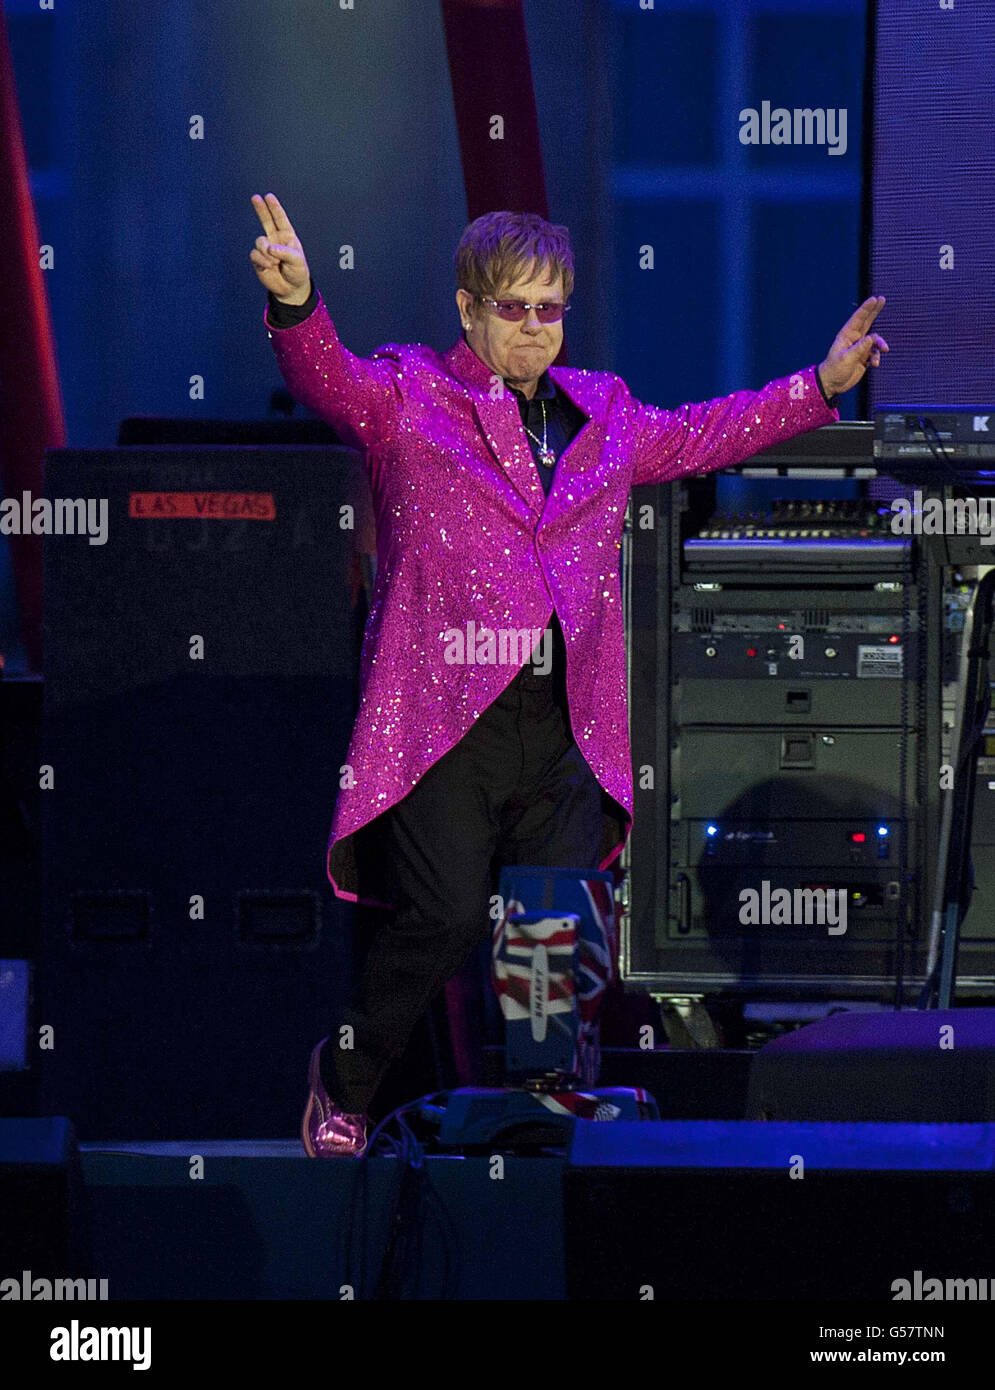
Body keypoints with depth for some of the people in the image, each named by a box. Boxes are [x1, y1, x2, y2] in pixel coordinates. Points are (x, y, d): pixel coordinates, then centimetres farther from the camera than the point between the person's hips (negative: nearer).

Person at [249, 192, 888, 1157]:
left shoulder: (604, 413, 19)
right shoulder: (404, 397, 2)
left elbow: (698, 435, 32)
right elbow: (326, 378, -16)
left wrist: (821, 386, 30)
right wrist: (295, 306, -37)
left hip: (563, 726, 5)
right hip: (443, 716, -5)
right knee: (445, 918, -11)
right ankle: (345, 1081, 11)